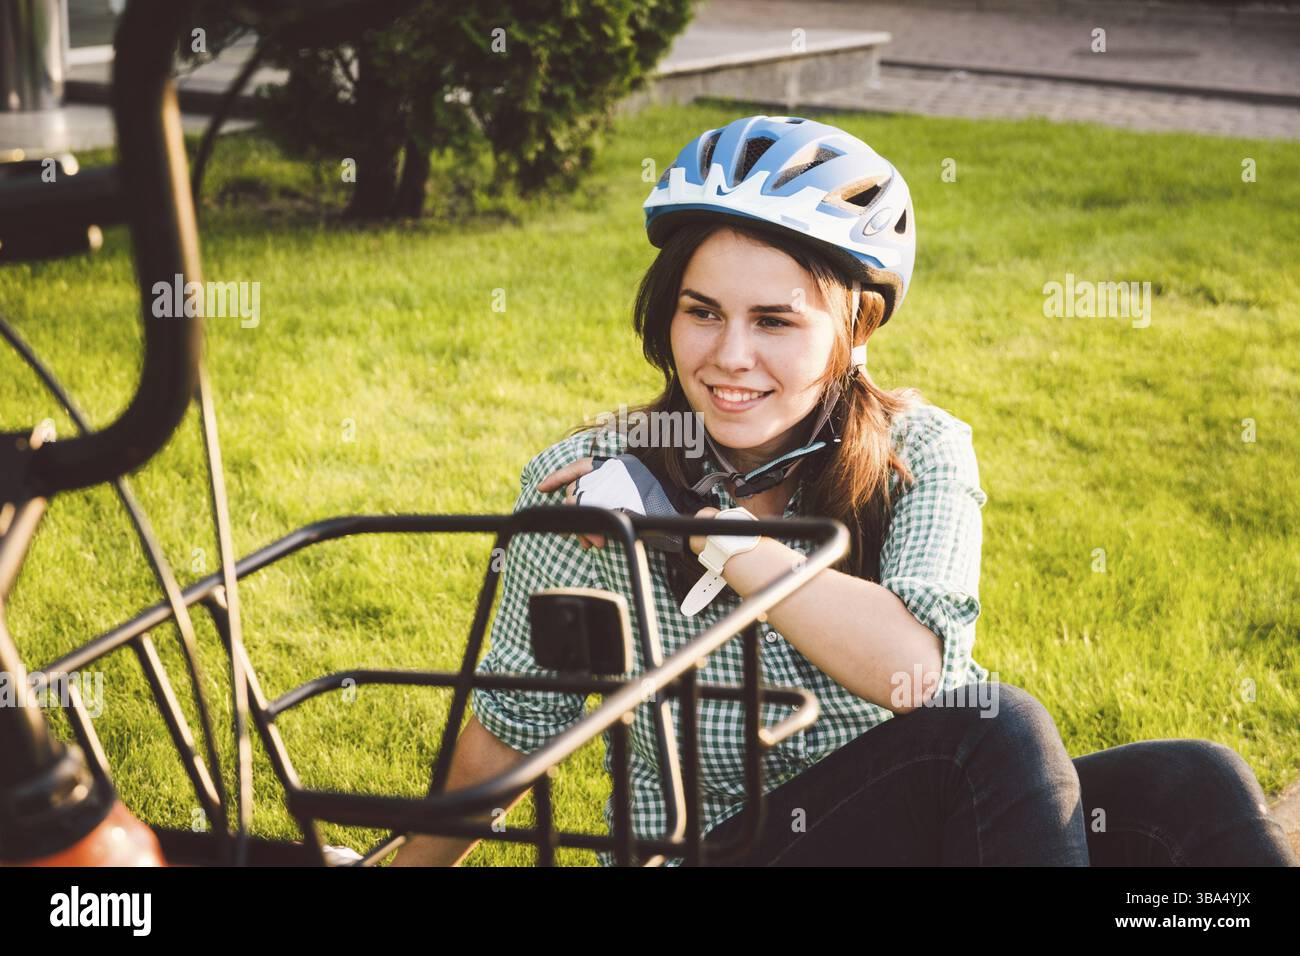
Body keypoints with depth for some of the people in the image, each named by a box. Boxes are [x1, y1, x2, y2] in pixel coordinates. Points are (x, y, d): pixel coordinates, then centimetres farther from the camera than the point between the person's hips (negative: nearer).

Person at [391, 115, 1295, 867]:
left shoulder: (918, 451, -4)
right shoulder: (589, 488, -8)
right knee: (994, 731, -31)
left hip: (920, 826, 3)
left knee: (1192, 788, -24)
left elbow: (914, 665, -22)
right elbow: (511, 729, 5)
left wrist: (700, 523, -20)